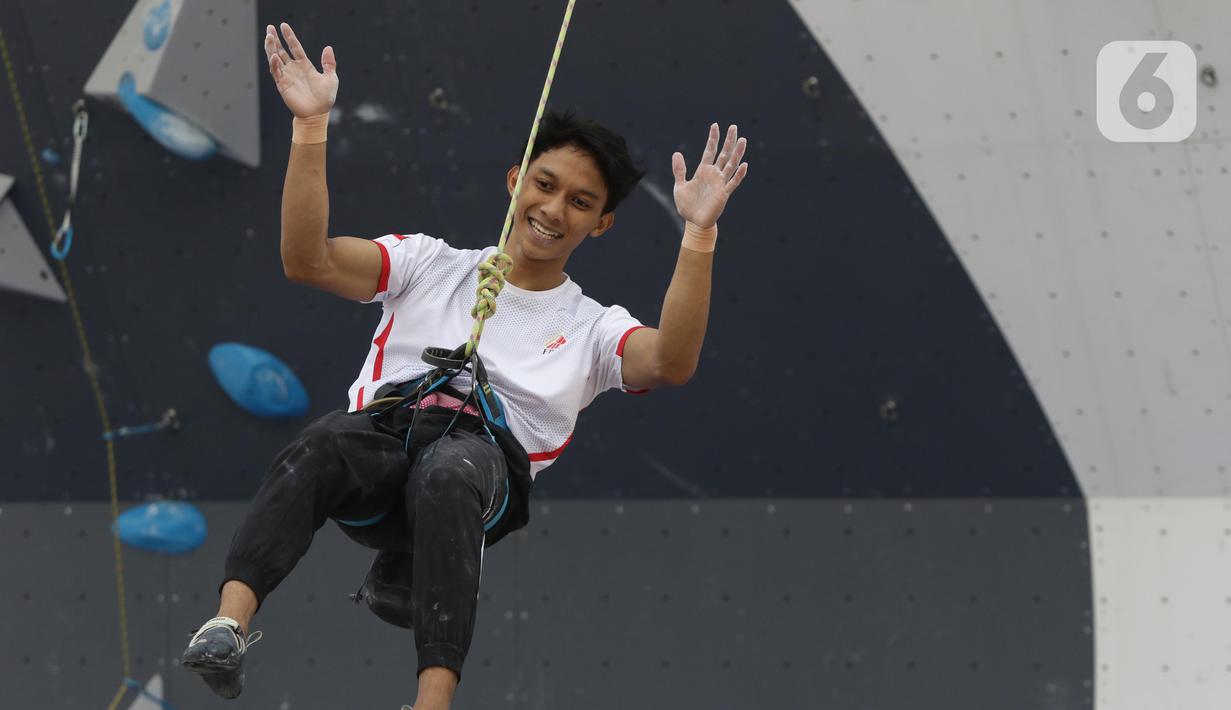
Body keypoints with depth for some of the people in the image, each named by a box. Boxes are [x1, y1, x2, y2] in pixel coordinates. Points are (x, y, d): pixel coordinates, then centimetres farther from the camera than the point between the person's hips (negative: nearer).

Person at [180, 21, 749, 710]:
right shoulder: (432, 264, 24)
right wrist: (311, 127, -1)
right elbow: (307, 261, 9)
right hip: (385, 432, 1)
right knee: (326, 441, -37)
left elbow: (670, 363, -2)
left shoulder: (594, 328, 21)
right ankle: (229, 623, -56)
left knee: (449, 471, -40)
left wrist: (699, 234, -11)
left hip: (488, 458, -1)